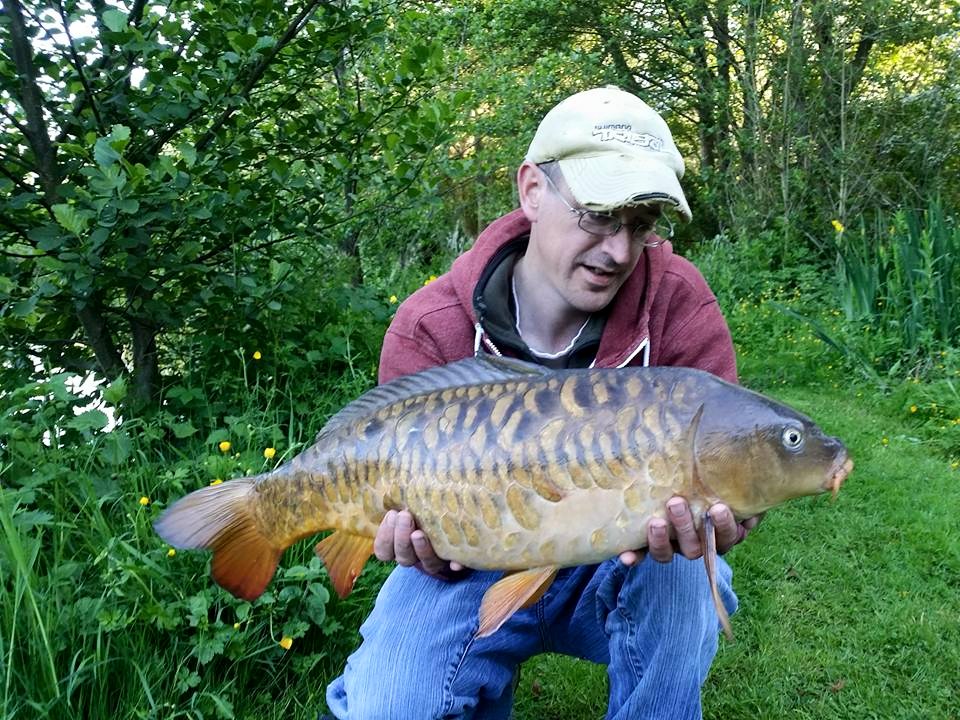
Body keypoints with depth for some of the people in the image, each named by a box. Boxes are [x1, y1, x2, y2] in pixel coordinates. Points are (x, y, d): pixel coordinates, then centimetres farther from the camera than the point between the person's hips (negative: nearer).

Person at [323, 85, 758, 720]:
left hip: (622, 565, 1)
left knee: (675, 570, -32)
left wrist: (705, 511, -38)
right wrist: (434, 548, -36)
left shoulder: (677, 299, -15)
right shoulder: (428, 330, -17)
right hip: (482, 568, 0)